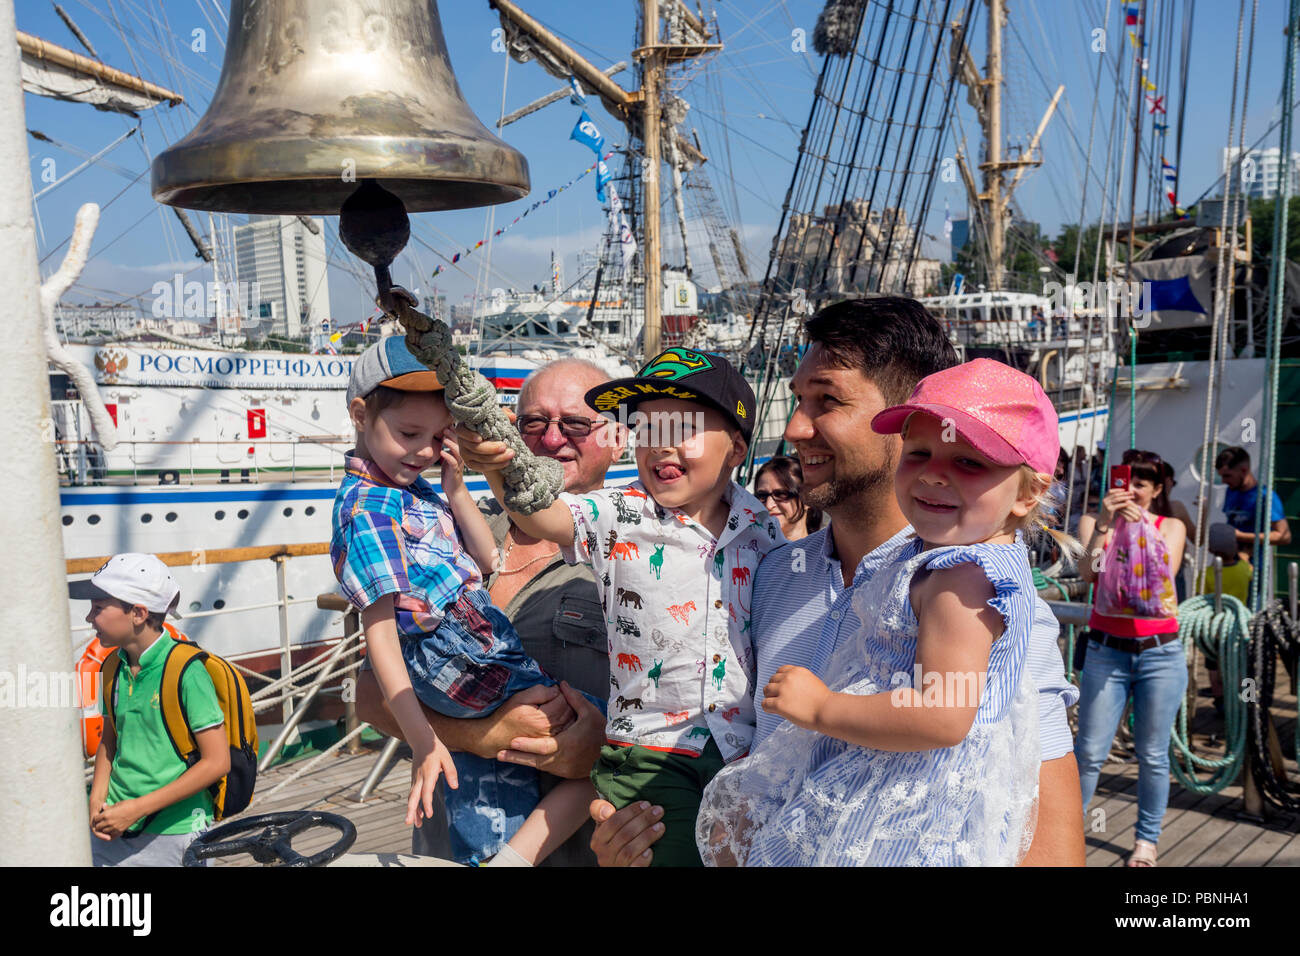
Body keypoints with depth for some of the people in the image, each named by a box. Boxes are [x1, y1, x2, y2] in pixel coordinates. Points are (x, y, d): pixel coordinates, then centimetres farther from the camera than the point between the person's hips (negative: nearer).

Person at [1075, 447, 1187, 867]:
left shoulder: (1171, 526, 7)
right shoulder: (1093, 521, 4)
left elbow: (1165, 574, -10)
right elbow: (1086, 572, -12)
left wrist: (1140, 526, -17)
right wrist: (1104, 522, -21)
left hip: (1160, 652, 1)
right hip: (1106, 651, -1)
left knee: (1152, 754, 8)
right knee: (1089, 751, 0)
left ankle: (1147, 839, 24)